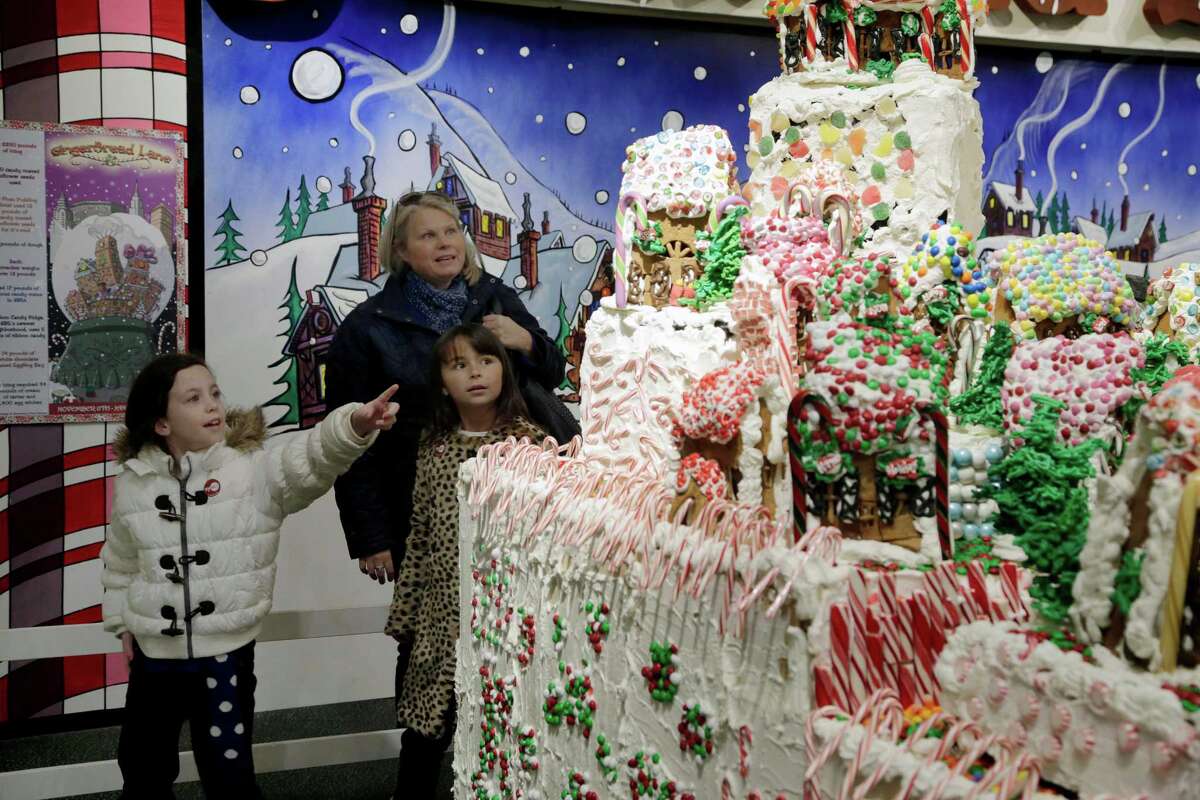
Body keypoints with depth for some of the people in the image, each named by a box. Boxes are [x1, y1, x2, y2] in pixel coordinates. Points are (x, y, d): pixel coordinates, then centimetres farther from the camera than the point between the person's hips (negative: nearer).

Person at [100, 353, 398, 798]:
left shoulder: (252, 468, -13)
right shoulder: (133, 482, -3)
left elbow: (308, 461, -32)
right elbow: (119, 561, 14)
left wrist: (353, 426, -50)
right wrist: (121, 621, 14)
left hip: (226, 652, -3)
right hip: (154, 653, 3)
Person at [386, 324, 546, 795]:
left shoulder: (531, 441, -4)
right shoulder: (433, 449, 7)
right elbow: (419, 539, 11)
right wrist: (403, 613, 11)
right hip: (443, 616, 3)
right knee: (421, 737, 10)